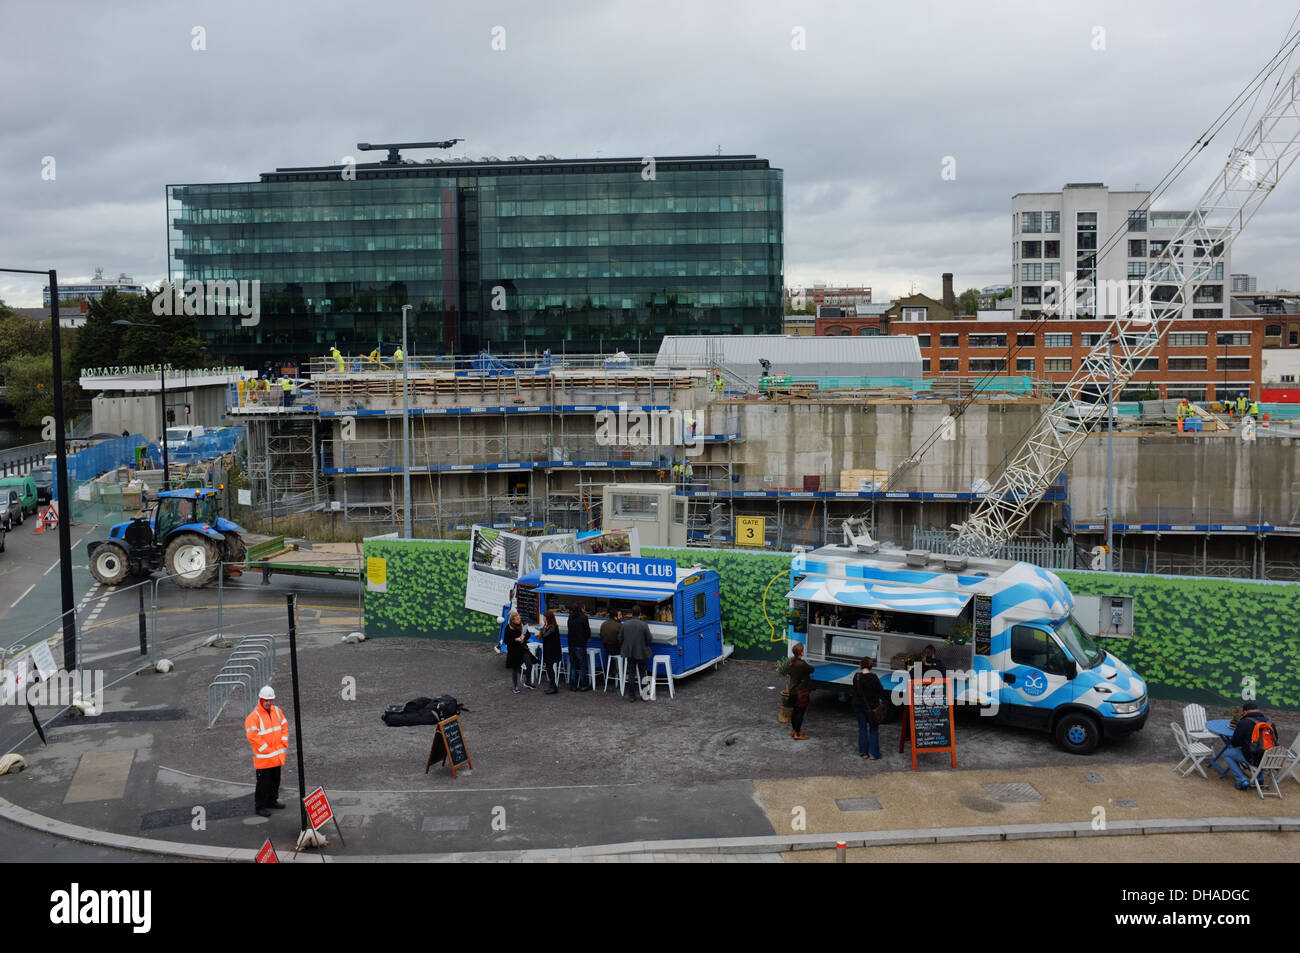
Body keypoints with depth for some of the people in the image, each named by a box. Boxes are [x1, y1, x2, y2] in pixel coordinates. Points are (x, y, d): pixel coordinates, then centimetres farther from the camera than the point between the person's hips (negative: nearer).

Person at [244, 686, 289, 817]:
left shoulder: (277, 711, 5)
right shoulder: (254, 716, -18)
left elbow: (284, 726, 14)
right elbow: (251, 736, -20)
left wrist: (284, 743, 3)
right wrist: (266, 749, -17)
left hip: (277, 756, 7)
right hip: (263, 758, -7)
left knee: (275, 780, 18)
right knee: (263, 782, -1)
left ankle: (272, 800, 34)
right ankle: (260, 806, 9)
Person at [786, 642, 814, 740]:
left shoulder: (792, 662, 1)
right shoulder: (802, 664, -26)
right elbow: (811, 669, -13)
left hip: (793, 690, 9)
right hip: (802, 692, -9)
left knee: (795, 711, 20)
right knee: (800, 712, 1)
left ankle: (794, 731, 32)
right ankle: (797, 734, 8)